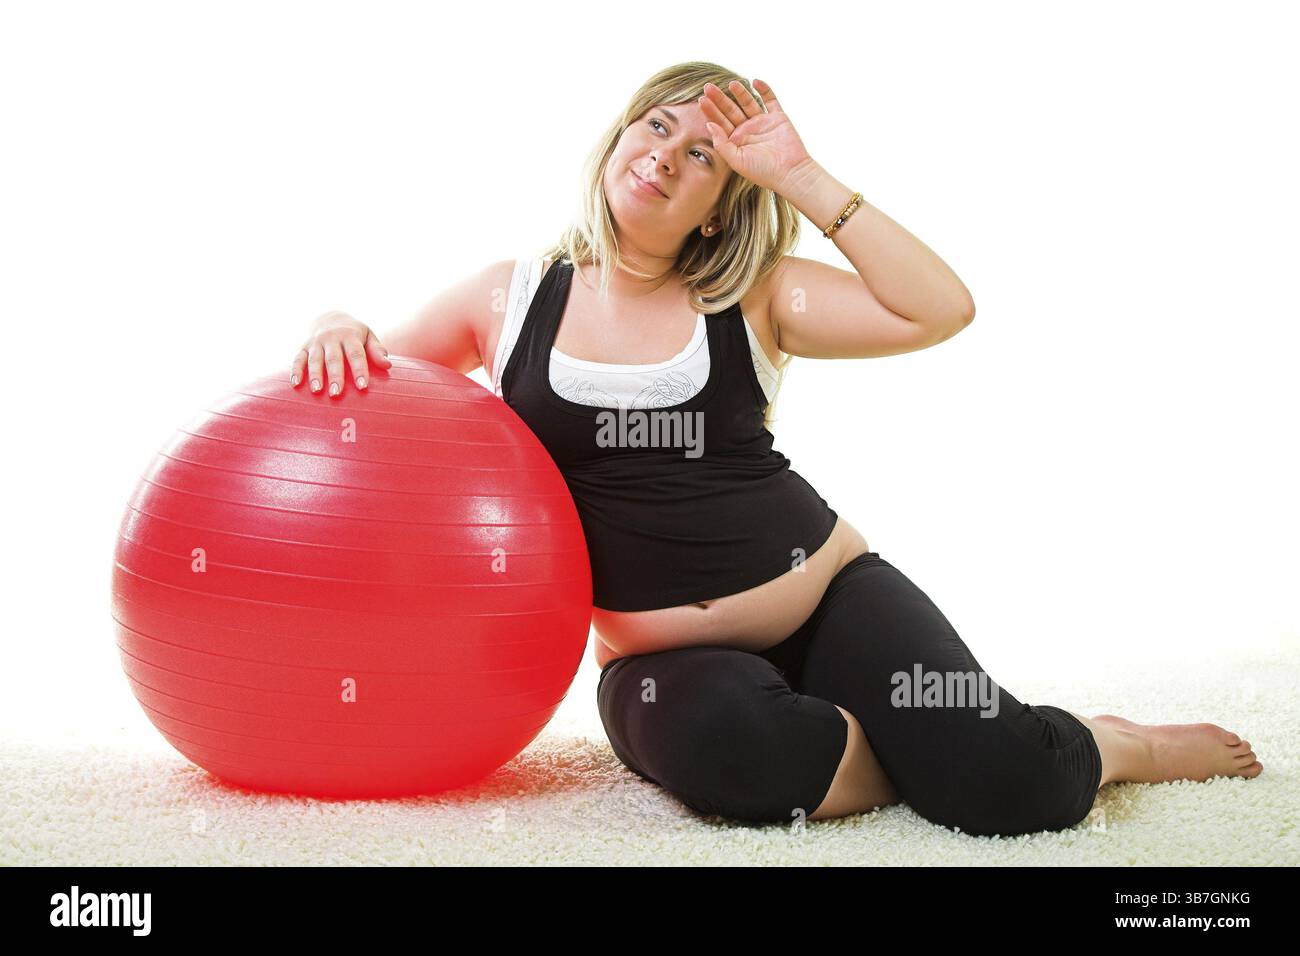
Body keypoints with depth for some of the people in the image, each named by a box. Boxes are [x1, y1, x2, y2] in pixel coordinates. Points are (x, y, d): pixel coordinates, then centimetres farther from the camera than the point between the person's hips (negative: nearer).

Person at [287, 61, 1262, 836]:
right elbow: (371, 388, 14)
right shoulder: (509, 299, 4)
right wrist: (339, 336, -9)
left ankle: (1111, 745, 15)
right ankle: (905, 751, -7)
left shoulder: (751, 297, 0)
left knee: (1011, 788, -21)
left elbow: (939, 310, -12)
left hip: (828, 595, 0)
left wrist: (802, 178, -13)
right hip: (664, 660, 0)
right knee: (728, 744, -38)